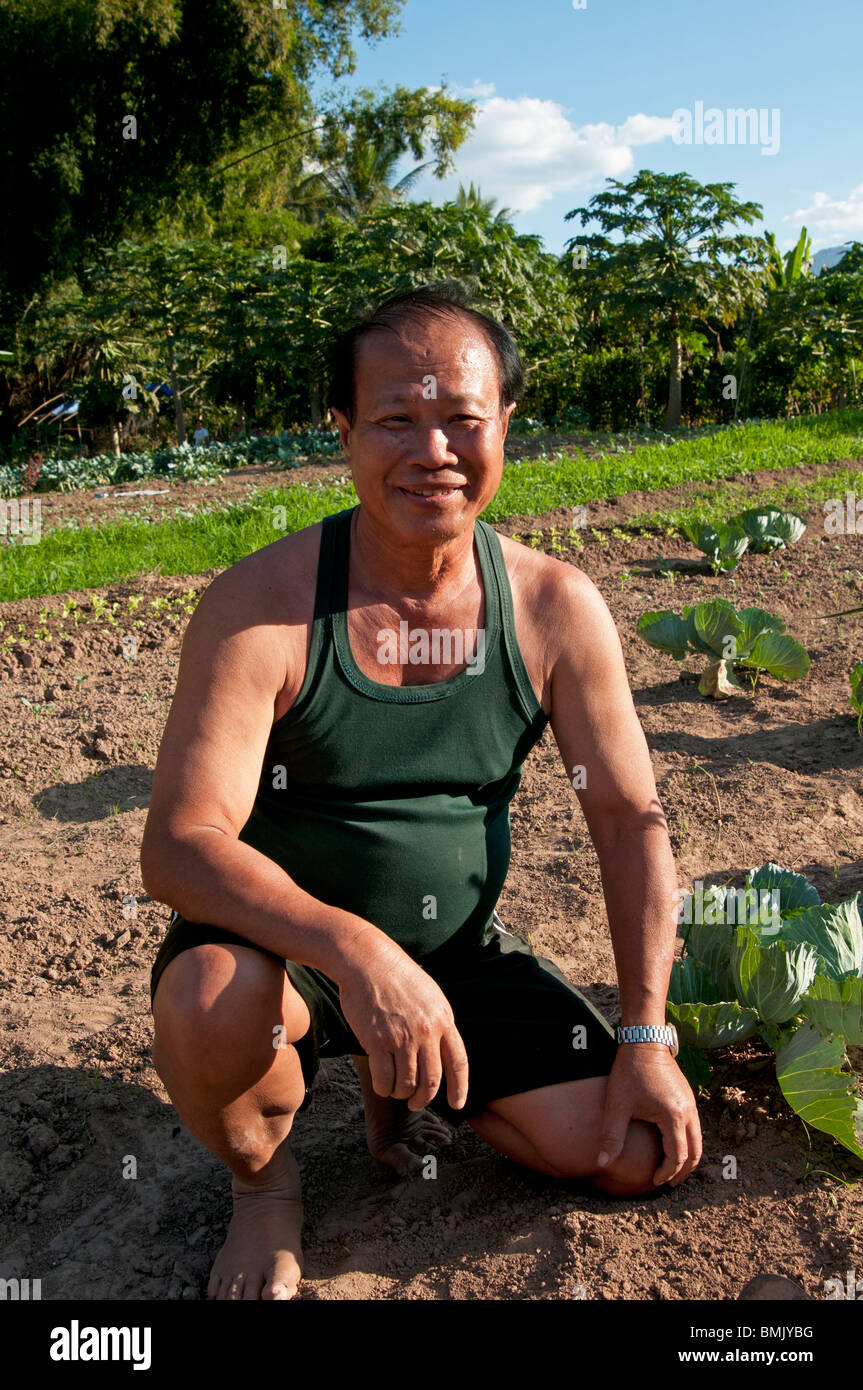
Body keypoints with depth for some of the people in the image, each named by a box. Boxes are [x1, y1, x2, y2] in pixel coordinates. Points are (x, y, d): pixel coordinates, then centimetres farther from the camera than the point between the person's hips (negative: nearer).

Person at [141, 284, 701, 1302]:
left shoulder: (556, 608, -10)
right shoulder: (260, 605, -20)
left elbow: (631, 818, -4)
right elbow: (178, 846, -27)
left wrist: (646, 1036, -10)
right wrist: (354, 951, -42)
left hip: (461, 951, 3)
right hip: (284, 940, -3)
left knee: (639, 1155, -7)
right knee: (209, 1000, -36)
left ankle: (399, 1084, 20)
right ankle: (262, 1177, 2)